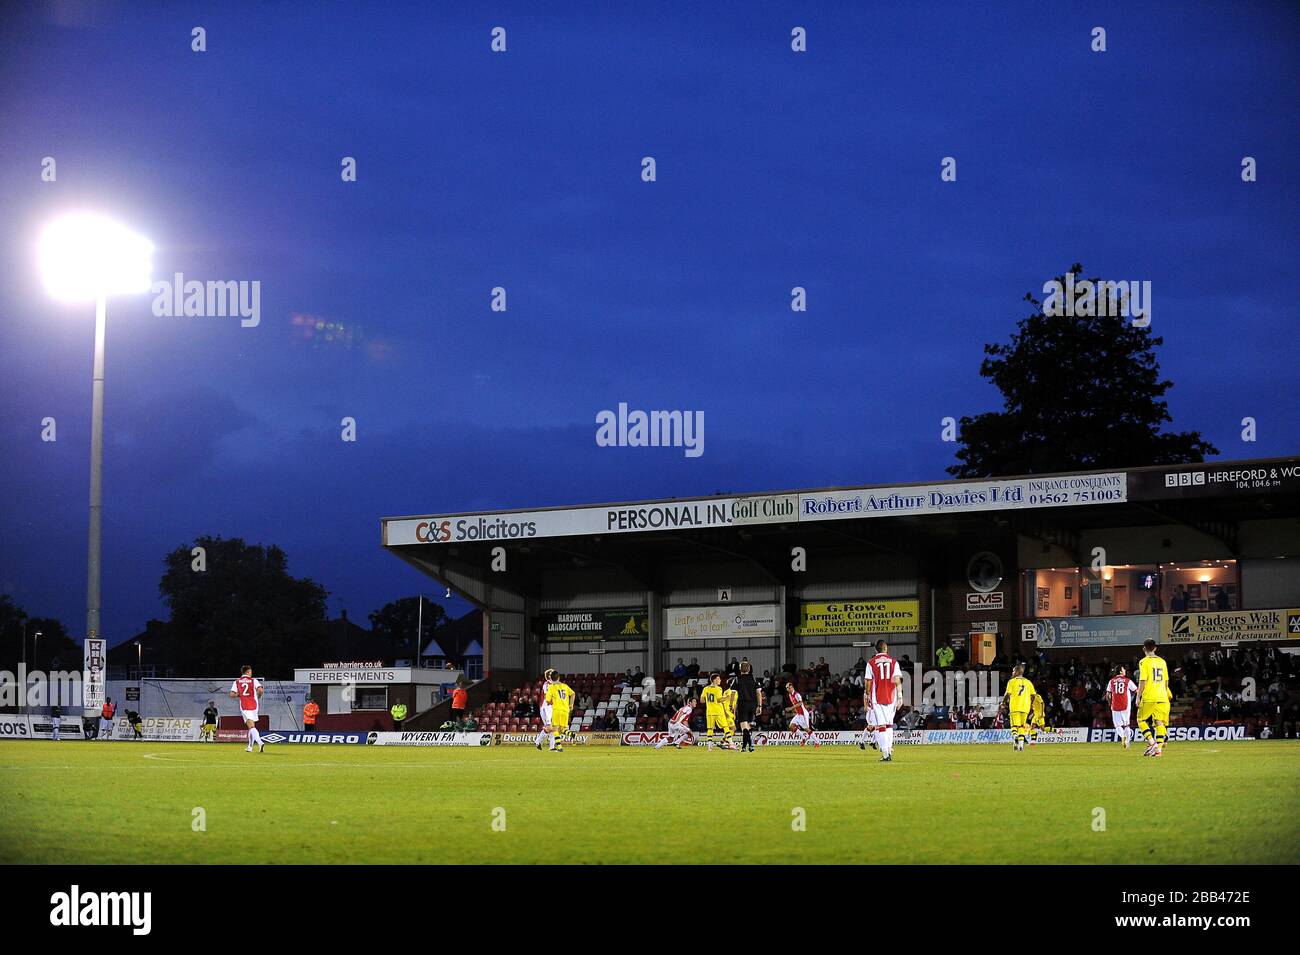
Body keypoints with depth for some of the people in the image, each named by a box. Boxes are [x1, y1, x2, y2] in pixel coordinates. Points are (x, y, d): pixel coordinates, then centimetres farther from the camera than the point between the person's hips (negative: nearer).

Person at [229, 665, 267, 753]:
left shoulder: (237, 682, 6)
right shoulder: (254, 680, 3)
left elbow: (232, 695, -1)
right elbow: (261, 690, -13)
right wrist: (258, 696, 8)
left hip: (244, 707, -1)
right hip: (254, 705, 1)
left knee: (251, 727, -12)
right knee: (252, 726, 18)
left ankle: (260, 743, -34)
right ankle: (250, 746, 22)